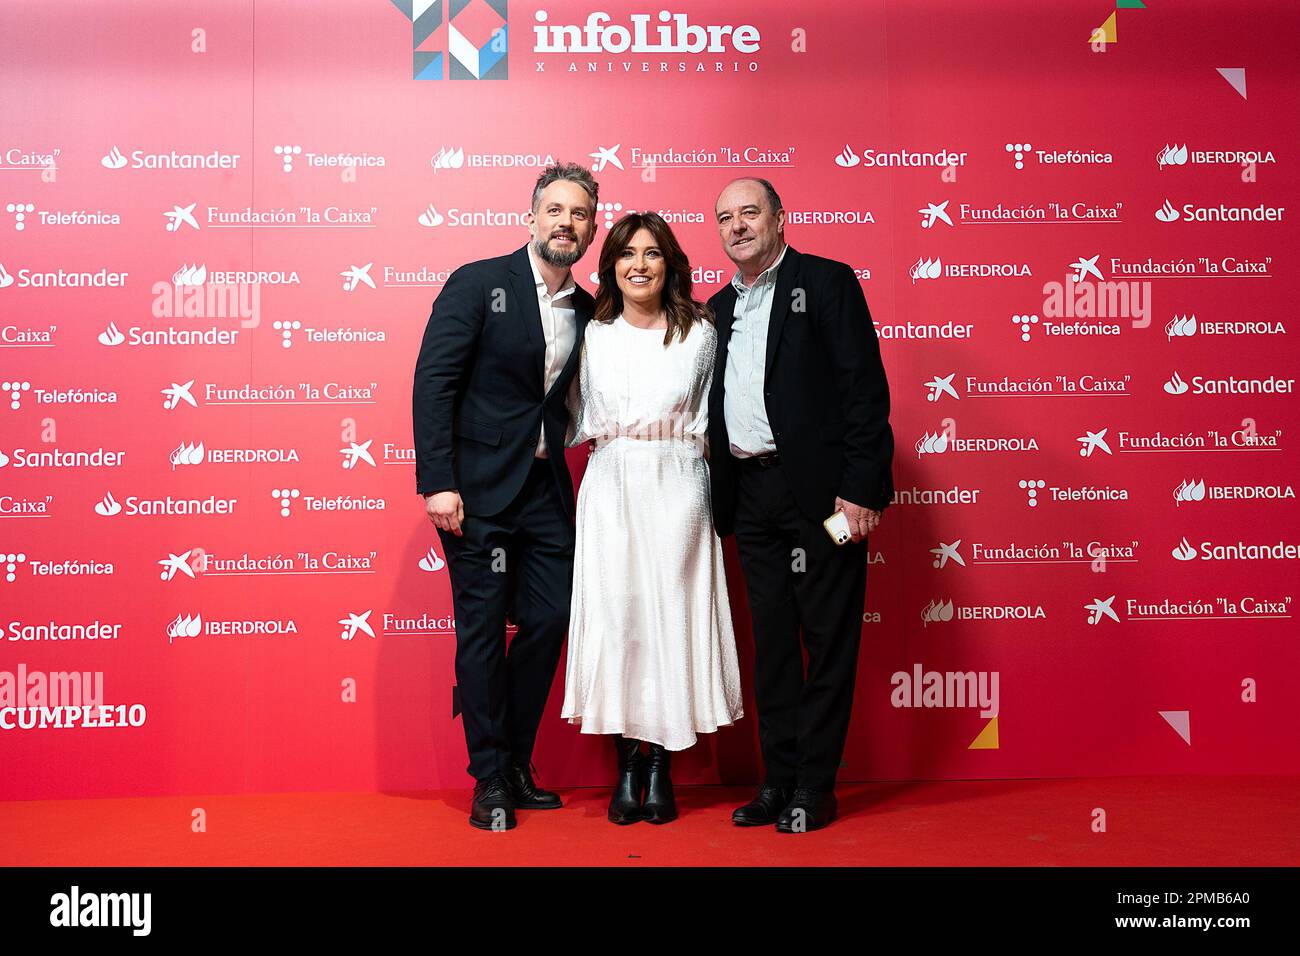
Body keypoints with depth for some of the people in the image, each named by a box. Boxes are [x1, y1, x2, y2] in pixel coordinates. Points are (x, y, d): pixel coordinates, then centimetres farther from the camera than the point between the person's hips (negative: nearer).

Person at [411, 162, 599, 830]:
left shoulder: (587, 313, 11)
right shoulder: (478, 284, -5)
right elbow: (433, 382, -11)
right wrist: (438, 482, -17)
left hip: (547, 489, 5)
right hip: (478, 487, -5)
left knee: (549, 620, 6)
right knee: (483, 630, 1)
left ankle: (517, 763, 24)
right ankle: (490, 780, 14)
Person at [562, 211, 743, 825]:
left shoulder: (701, 333, 4)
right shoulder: (592, 335, 7)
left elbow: (710, 416, 7)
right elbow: (577, 417, 14)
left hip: (677, 487, -1)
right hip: (611, 490, 1)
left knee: (672, 613, 0)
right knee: (615, 614, -1)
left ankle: (661, 765, 12)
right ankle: (628, 766, 10)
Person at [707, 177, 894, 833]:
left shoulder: (827, 283, -2)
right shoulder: (719, 308, 17)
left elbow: (864, 387, -9)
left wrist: (861, 488, -16)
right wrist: (721, 499, 10)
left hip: (820, 489, -6)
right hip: (752, 494, 6)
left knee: (828, 638, 1)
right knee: (770, 643, 10)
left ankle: (815, 787, 10)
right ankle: (778, 781, 19)